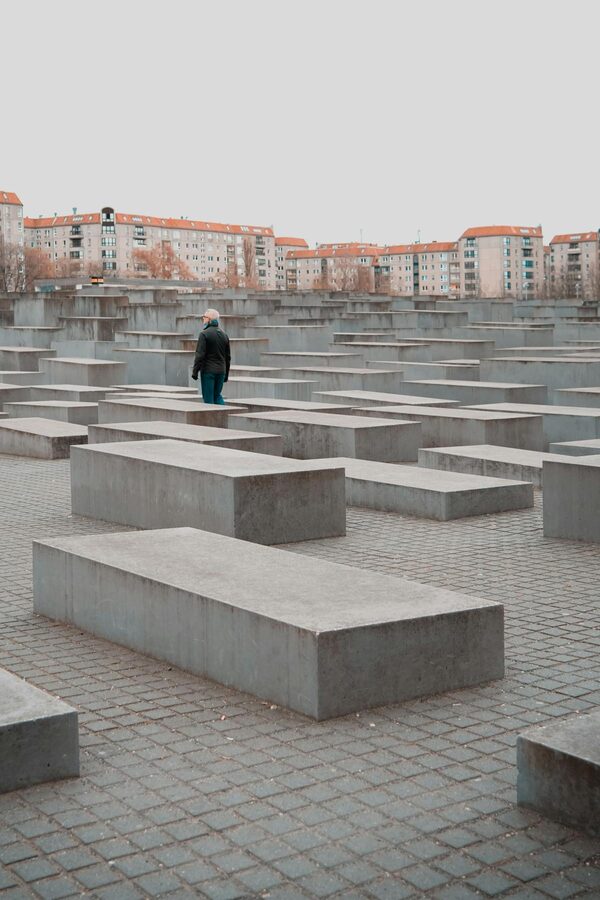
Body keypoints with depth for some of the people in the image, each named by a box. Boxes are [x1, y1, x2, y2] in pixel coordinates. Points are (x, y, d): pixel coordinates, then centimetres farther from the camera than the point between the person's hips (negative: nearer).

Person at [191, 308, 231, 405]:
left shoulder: (204, 334, -11)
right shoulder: (224, 334, 10)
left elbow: (199, 355, -14)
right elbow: (228, 356, 15)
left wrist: (195, 371, -8)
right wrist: (226, 373, 21)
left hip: (208, 371, -6)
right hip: (221, 371, 6)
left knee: (208, 398, 1)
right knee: (217, 395, 16)